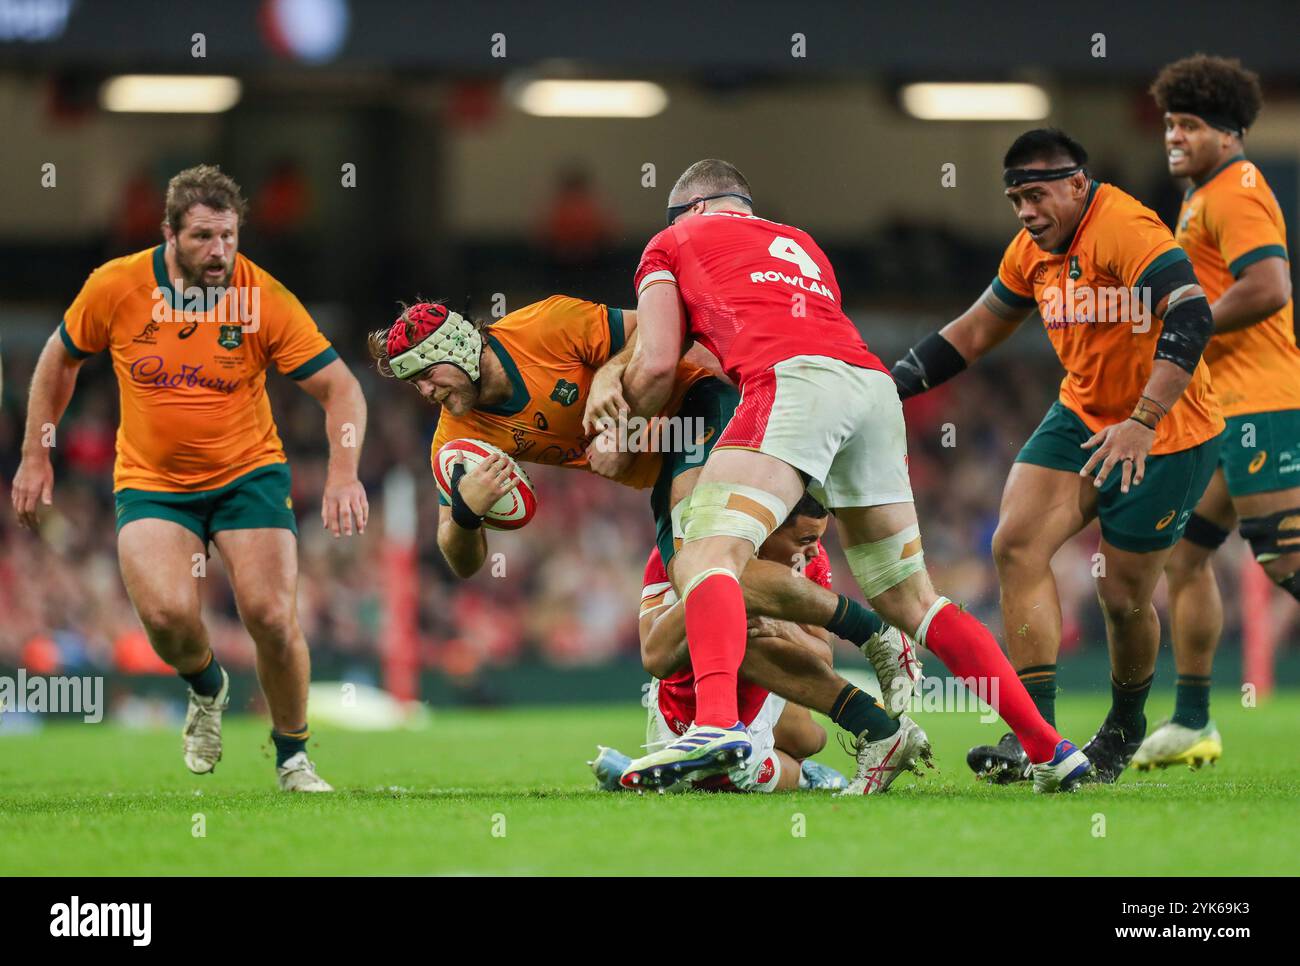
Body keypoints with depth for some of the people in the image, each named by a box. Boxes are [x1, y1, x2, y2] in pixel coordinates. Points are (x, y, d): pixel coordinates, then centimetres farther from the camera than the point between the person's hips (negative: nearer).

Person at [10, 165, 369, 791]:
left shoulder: (265, 299, -15)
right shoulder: (115, 287, -11)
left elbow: (340, 388, -13)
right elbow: (60, 361, 8)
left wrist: (344, 473, -28)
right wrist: (35, 457, 7)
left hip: (248, 474, 0)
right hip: (150, 482, 0)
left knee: (273, 616, -15)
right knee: (167, 614, -22)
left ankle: (292, 756, 10)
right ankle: (207, 689, 14)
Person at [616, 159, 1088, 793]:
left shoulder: (673, 242, 23)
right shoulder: (800, 245, 39)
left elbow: (657, 366, 12)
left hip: (794, 382, -6)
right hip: (875, 382, 6)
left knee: (706, 556, -17)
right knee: (909, 599, 16)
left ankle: (716, 722, -44)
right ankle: (1049, 750, 11)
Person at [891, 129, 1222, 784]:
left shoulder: (1127, 230, -24)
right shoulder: (1032, 250, 3)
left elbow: (1191, 317, -36)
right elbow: (973, 333, 17)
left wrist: (1142, 423, -43)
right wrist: (889, 383, 6)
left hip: (1167, 435, -7)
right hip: (1082, 414, 7)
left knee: (1123, 597, 0)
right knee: (1017, 544, -13)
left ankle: (1125, 730, 29)